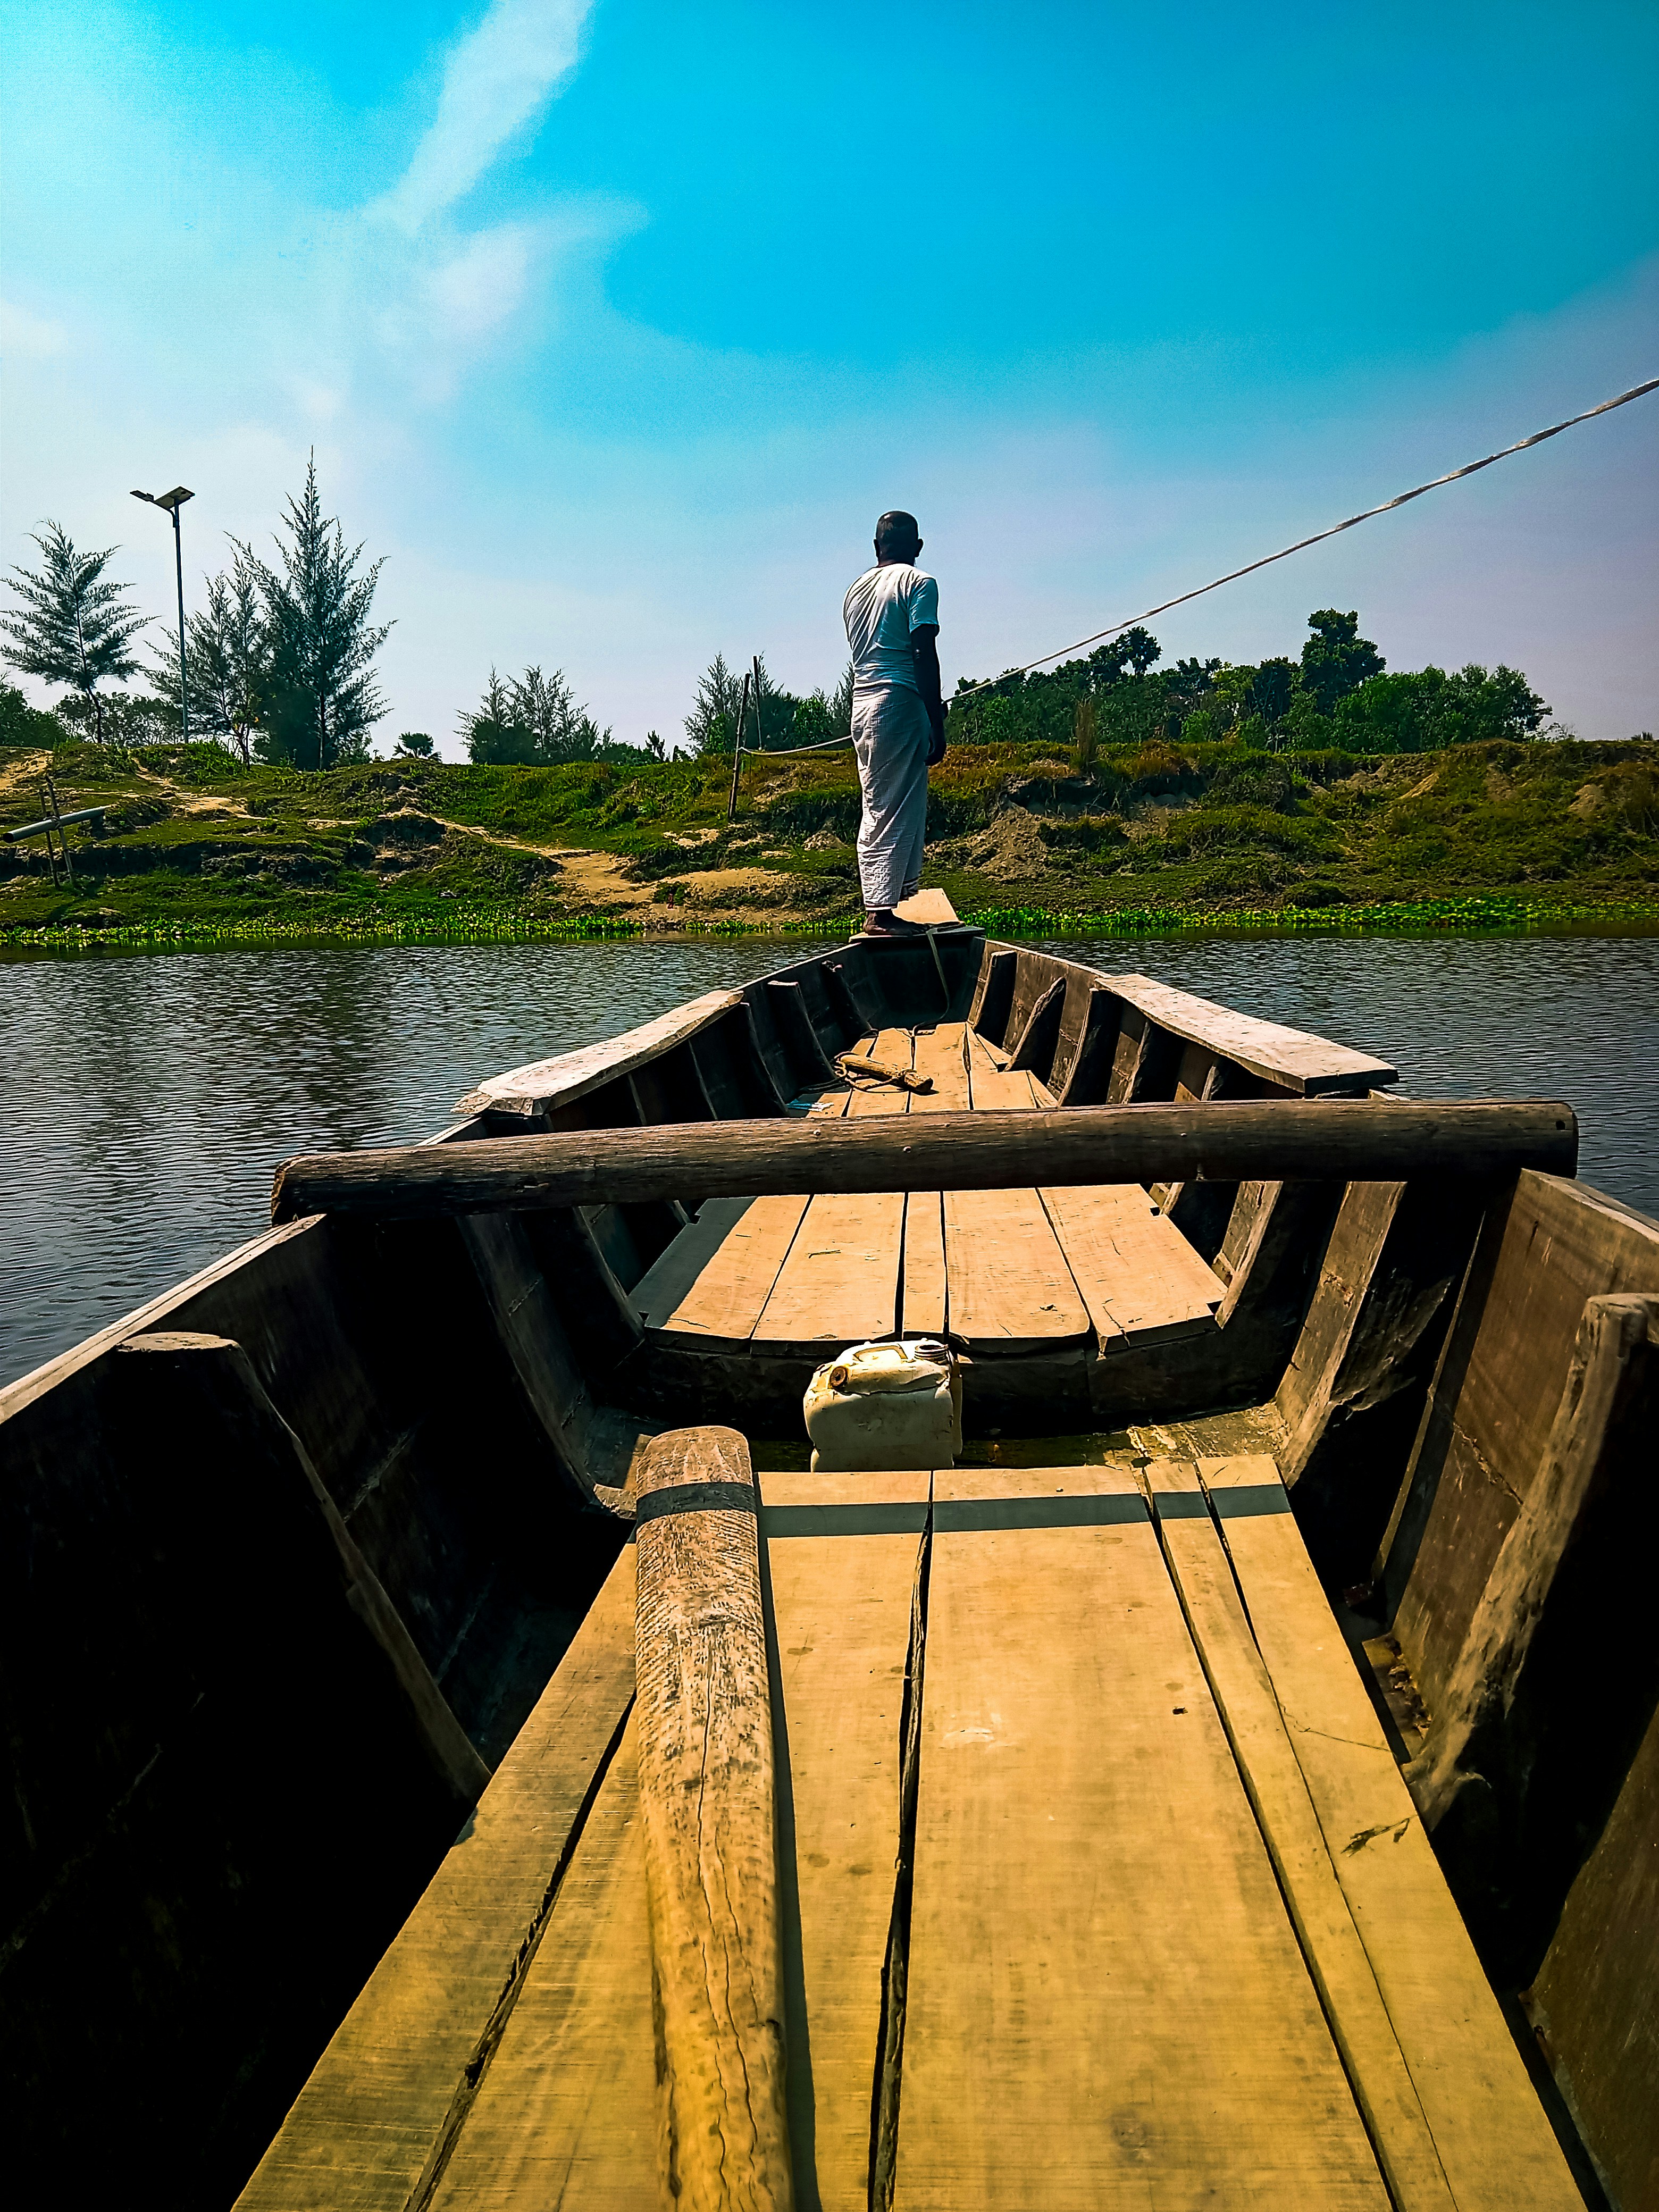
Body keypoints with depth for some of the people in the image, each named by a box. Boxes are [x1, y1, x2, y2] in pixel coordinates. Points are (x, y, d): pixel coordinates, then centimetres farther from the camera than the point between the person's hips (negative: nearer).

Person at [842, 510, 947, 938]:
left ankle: (876, 904, 11)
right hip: (898, 703, -8)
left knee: (877, 808, 12)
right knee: (898, 808, -6)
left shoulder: (857, 589, 19)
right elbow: (924, 656, -12)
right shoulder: (919, 583, -3)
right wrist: (937, 724, -12)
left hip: (861, 704, 8)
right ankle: (881, 912, -8)